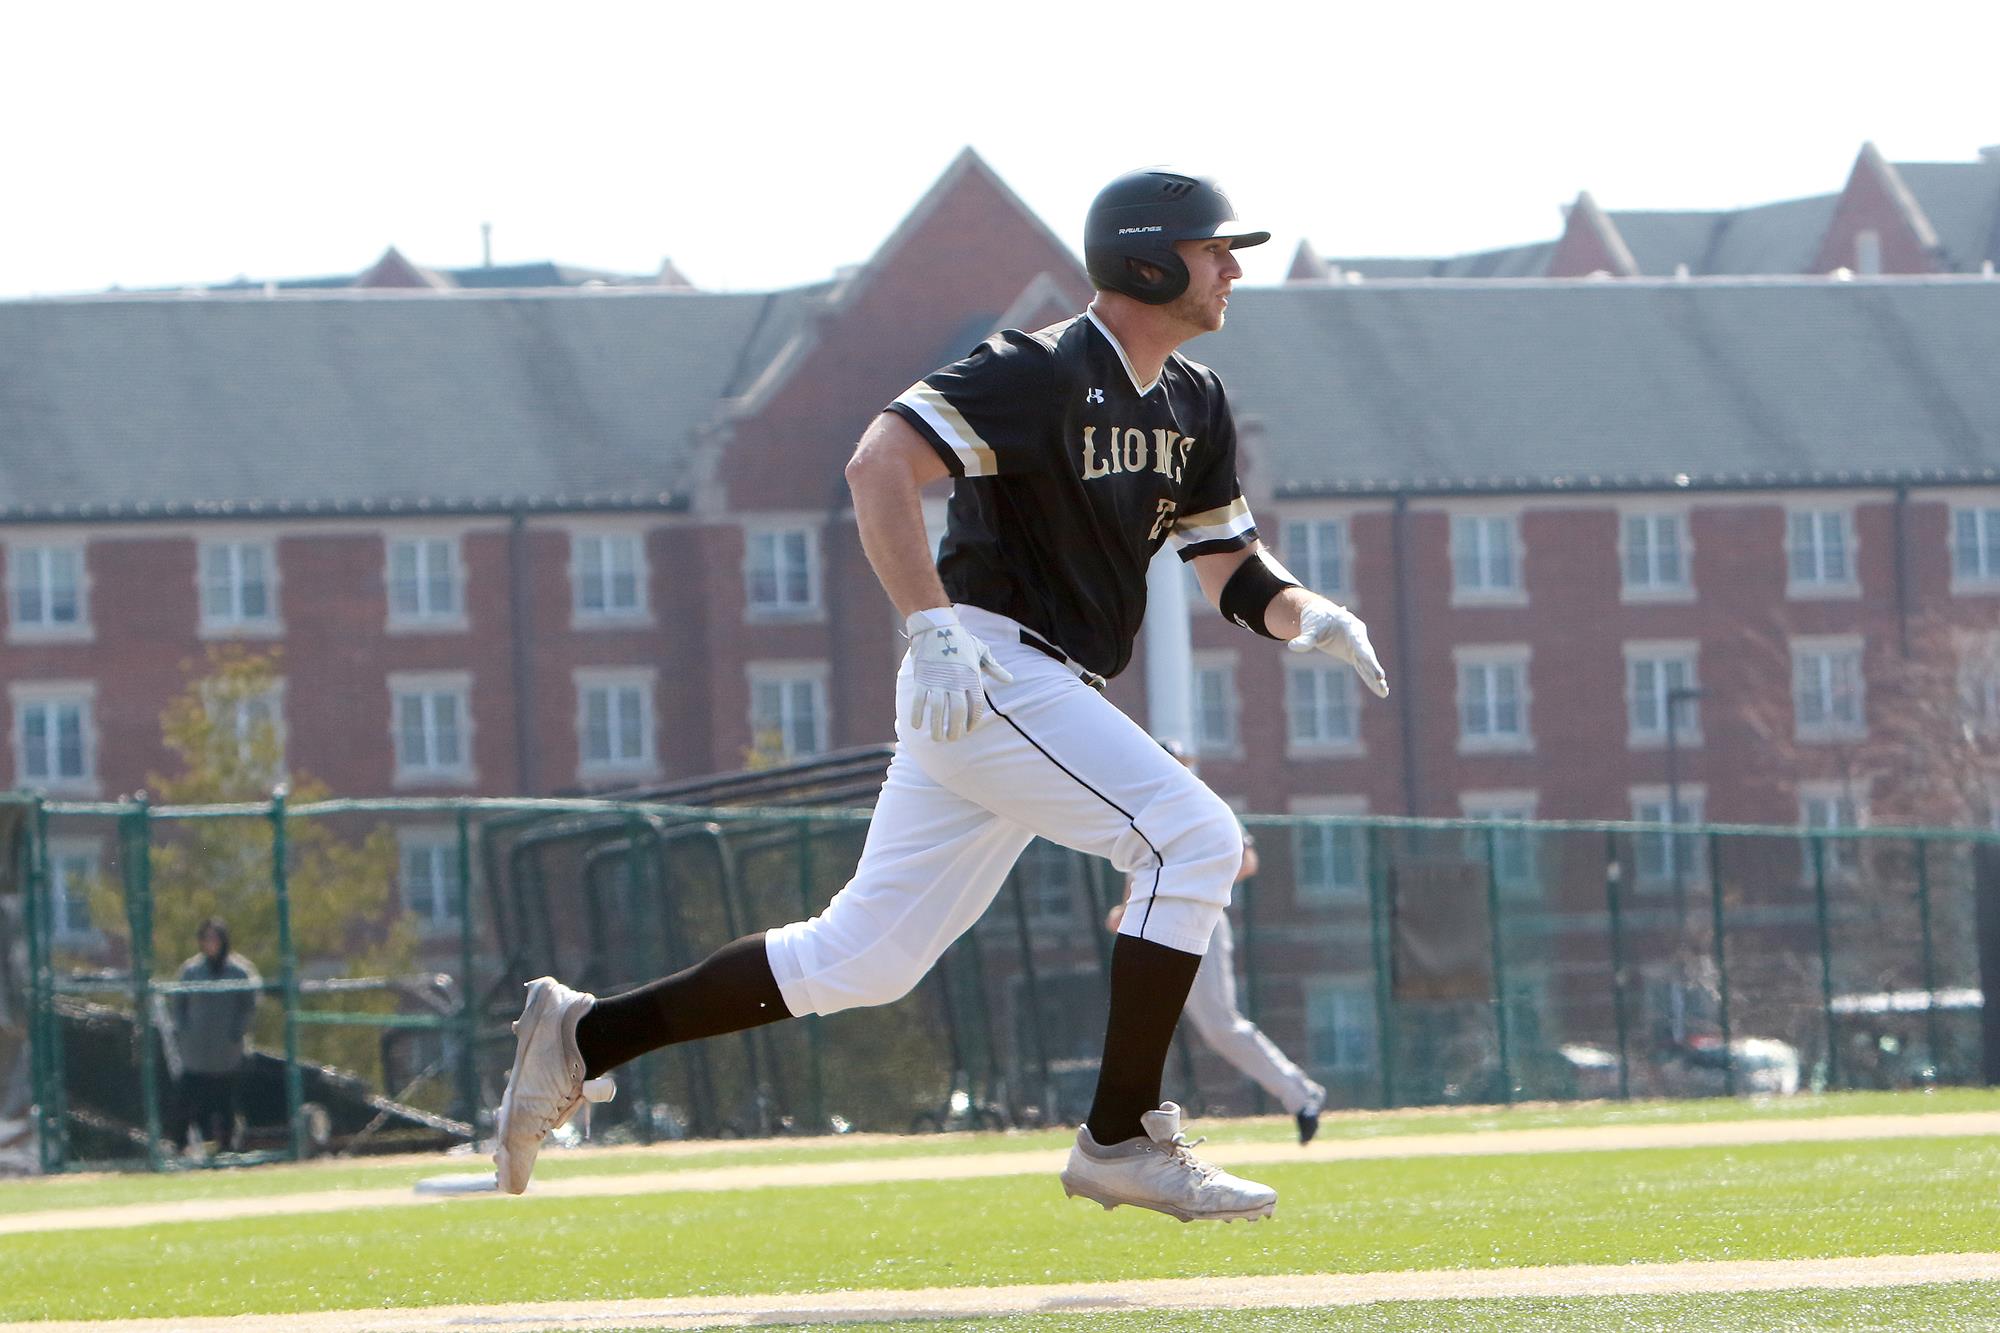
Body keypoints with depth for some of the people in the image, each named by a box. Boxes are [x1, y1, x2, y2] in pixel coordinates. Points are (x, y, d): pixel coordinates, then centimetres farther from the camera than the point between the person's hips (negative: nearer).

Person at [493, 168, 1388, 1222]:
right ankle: (1122, 1140, -12)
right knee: (1192, 837, -17)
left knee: (864, 957, 8)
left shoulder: (1192, 405, 15)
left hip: (1043, 697, 9)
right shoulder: (1043, 373, -14)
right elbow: (879, 465, -23)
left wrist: (1302, 614, -3)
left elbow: (1229, 567, 20)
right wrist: (931, 628, -31)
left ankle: (582, 1037, 15)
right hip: (987, 673, -9)